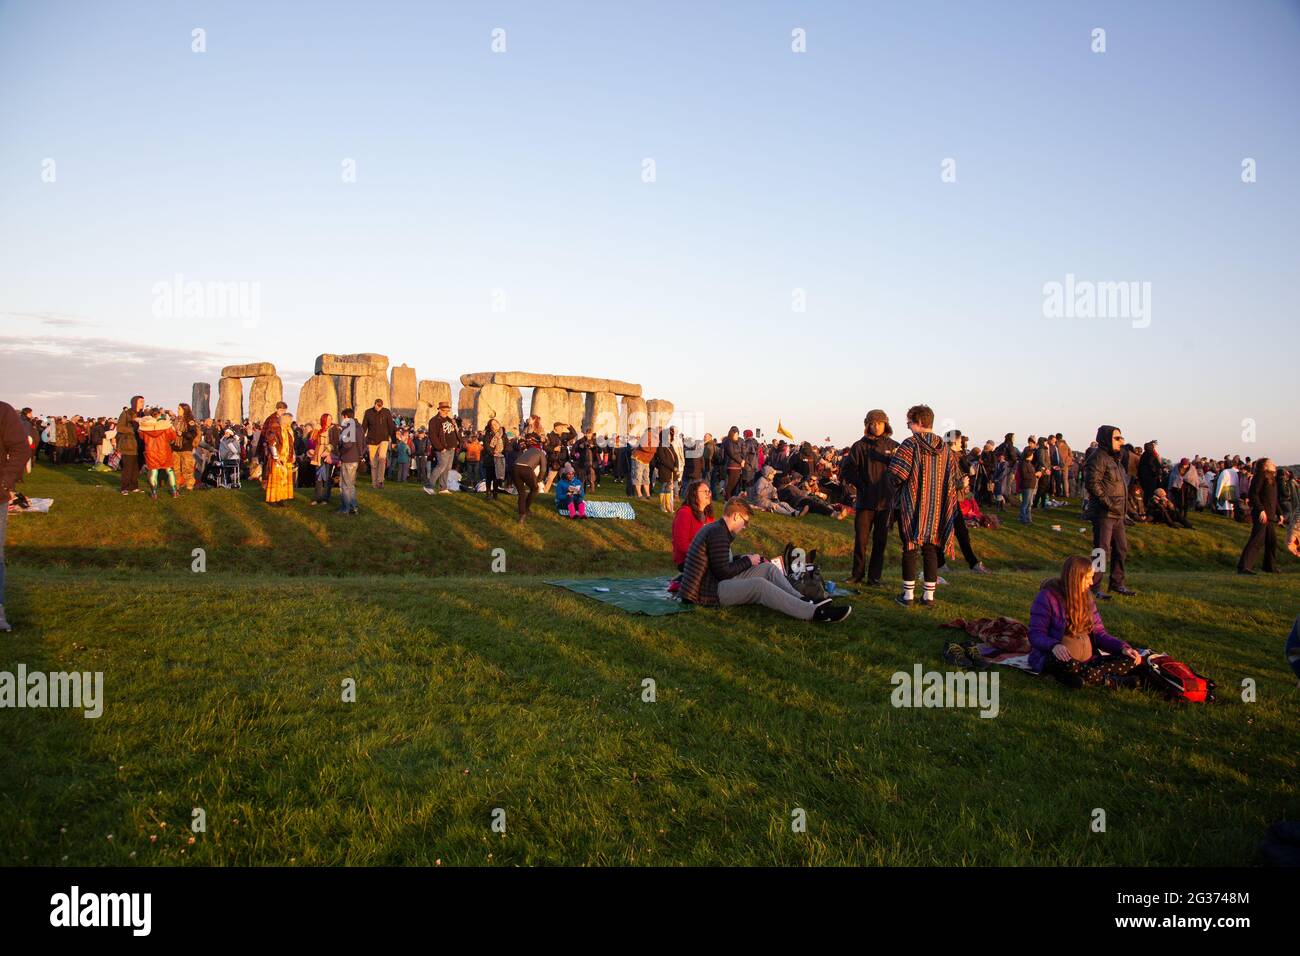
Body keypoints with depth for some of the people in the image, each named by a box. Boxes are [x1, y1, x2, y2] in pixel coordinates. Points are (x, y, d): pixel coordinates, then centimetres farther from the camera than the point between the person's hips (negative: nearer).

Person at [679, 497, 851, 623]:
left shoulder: (713, 528, 16)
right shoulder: (718, 534, -17)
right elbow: (723, 572, -21)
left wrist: (743, 559, 8)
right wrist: (747, 561, -7)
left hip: (714, 581, 11)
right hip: (710, 591, -11)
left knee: (769, 568, 5)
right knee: (759, 585, -29)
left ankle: (803, 601, -9)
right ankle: (815, 613, -36)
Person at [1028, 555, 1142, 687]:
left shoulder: (1086, 596, 11)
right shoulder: (1048, 596, -9)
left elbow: (1099, 632, 12)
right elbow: (1036, 634, -13)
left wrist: (1122, 647, -6)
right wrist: (1054, 645, -35)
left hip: (1088, 660, 6)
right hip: (1062, 658, -6)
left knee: (1130, 660, -11)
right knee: (1067, 665, -40)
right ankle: (1111, 681, -24)